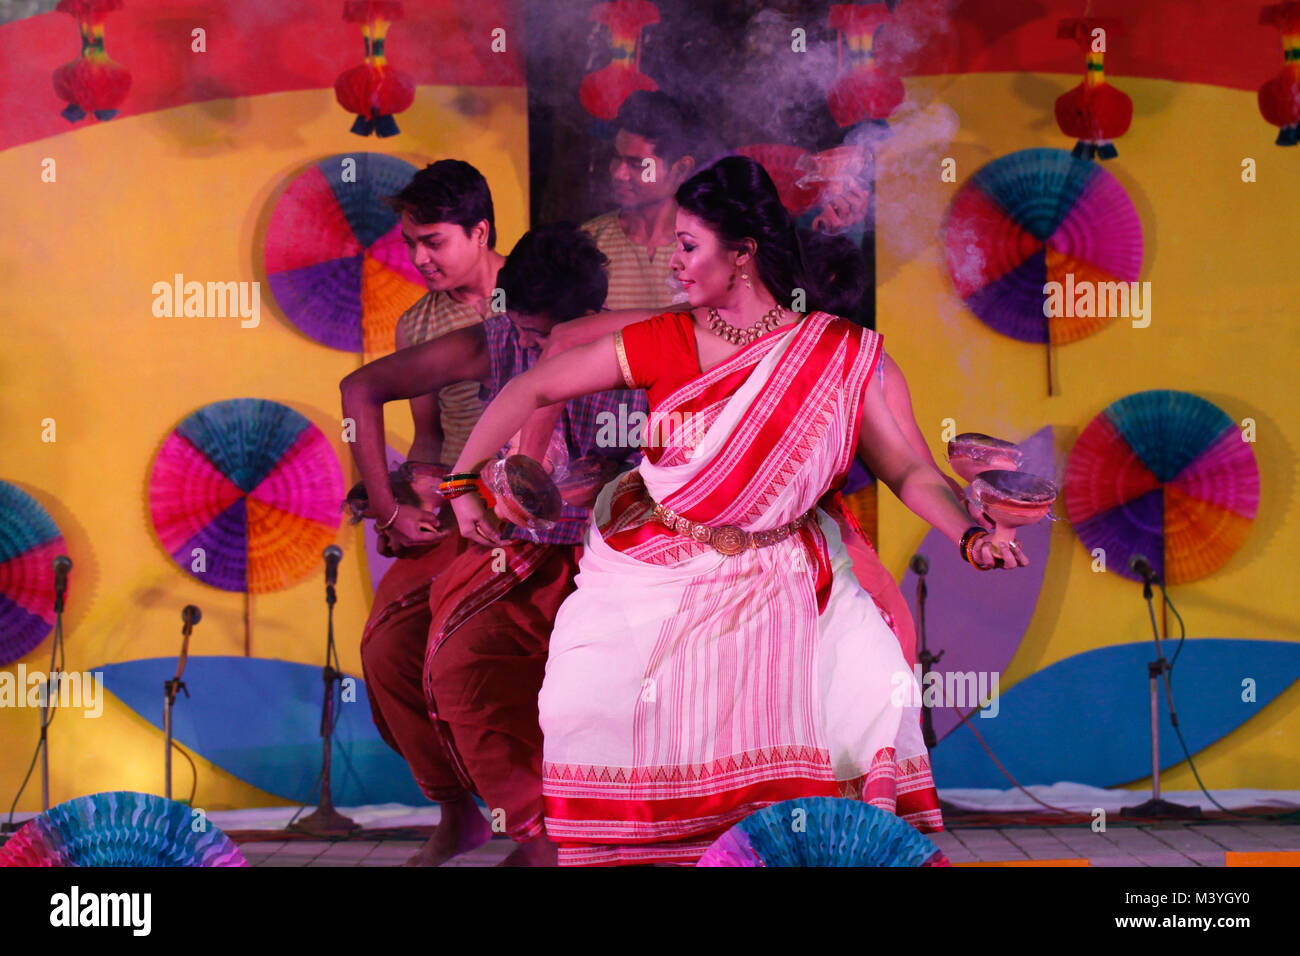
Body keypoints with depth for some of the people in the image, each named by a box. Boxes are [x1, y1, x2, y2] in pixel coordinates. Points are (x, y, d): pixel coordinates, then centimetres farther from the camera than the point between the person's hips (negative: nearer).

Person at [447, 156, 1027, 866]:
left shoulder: (840, 355, -3)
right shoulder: (663, 343, -1)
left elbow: (908, 469, -3)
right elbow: (532, 390, 6)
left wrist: (969, 536, -20)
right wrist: (463, 481, 2)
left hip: (780, 575, -1)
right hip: (655, 565, 1)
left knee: (871, 686, -23)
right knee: (587, 696, -18)